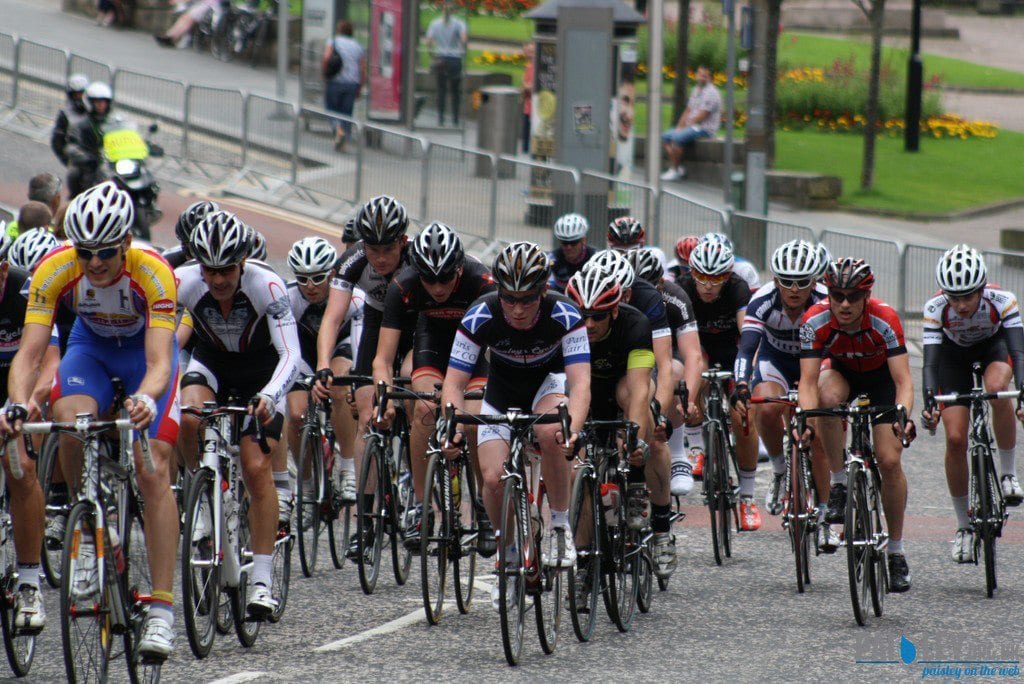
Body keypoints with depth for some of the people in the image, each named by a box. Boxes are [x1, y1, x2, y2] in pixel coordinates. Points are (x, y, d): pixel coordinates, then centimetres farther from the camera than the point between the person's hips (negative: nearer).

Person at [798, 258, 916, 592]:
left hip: (880, 376, -1)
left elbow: (903, 380, -35)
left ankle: (896, 551, 2)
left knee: (889, 461, -13)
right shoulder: (816, 321, -30)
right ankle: (839, 484, -20)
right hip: (841, 373, 1)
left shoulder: (884, 320, -33)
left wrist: (904, 416, -54)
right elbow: (808, 381, -32)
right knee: (828, 397, -36)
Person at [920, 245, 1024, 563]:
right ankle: (964, 526, 4)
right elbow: (930, 361, -36)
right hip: (954, 353, 1)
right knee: (955, 438, -12)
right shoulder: (935, 308, -32)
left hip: (994, 345, -1)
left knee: (997, 388, -36)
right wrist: (928, 403, -52)